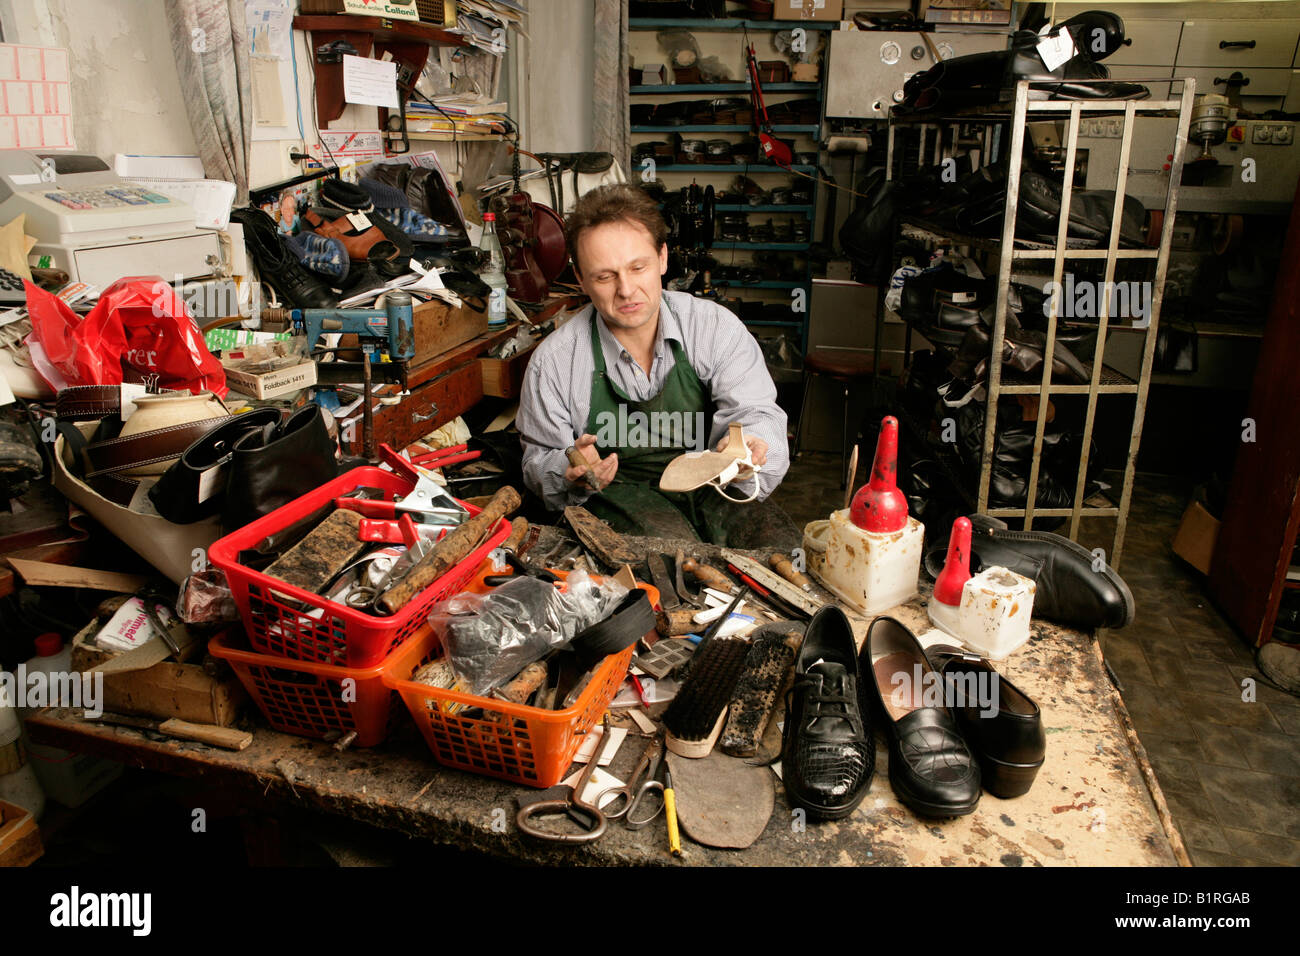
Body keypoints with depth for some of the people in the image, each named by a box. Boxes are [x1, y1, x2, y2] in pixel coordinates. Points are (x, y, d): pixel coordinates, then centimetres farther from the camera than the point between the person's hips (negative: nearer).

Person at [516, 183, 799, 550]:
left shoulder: (716, 327, -5)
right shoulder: (554, 360, -7)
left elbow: (756, 413, -9)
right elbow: (540, 460, 4)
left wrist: (746, 445, -35)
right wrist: (571, 476, -21)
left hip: (710, 483, 3)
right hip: (619, 491, -2)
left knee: (782, 551, -24)